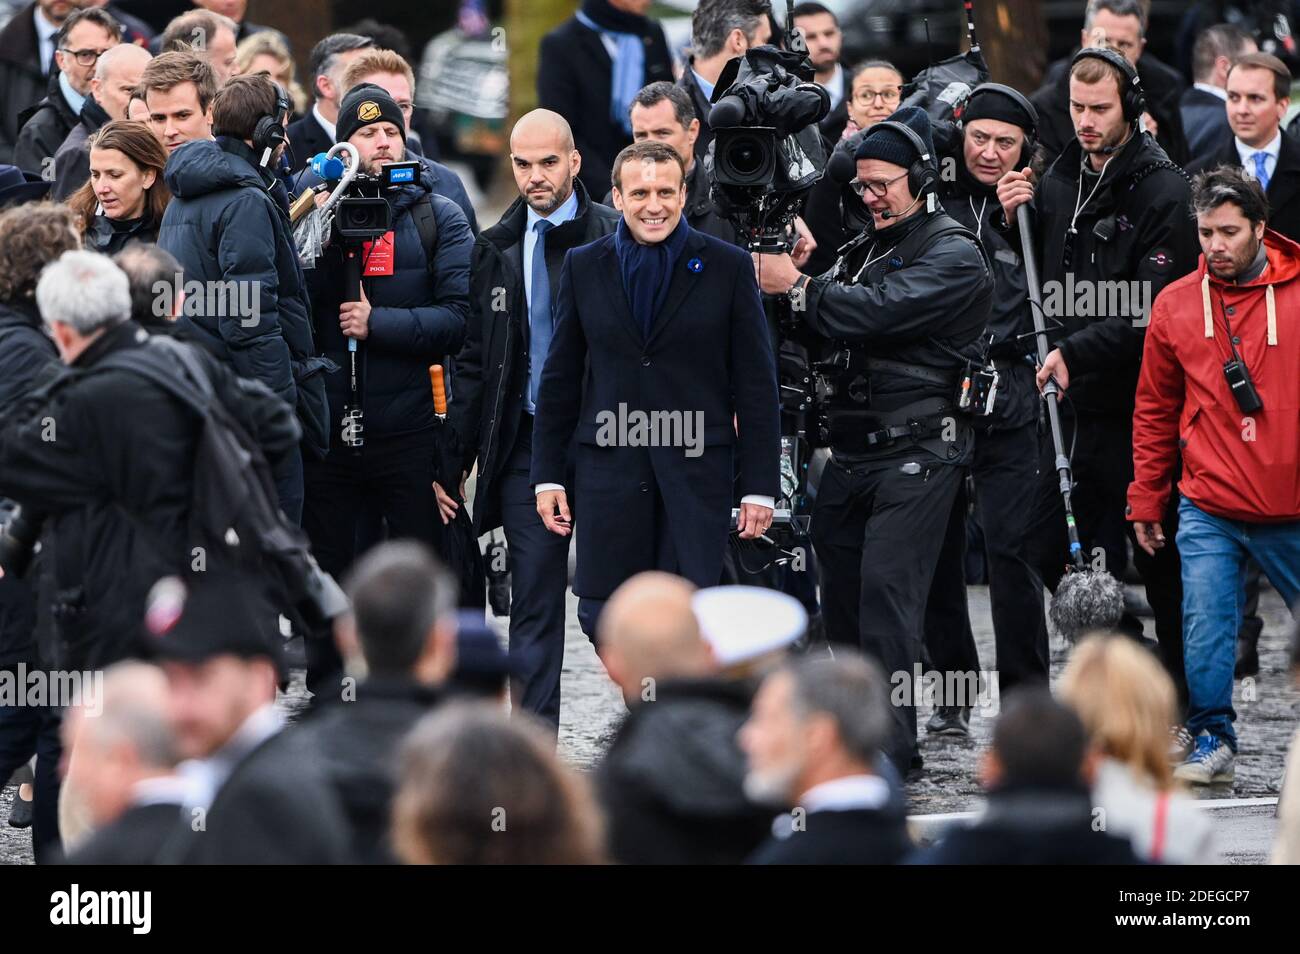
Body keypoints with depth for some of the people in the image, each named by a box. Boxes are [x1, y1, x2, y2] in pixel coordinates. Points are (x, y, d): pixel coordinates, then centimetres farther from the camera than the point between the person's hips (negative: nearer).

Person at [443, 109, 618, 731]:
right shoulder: (497, 249, 10)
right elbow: (474, 362, 13)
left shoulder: (615, 240, -3)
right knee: (534, 601, 4)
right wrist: (454, 458, 8)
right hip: (524, 443, 4)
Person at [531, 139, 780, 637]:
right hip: (609, 471, 2)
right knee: (601, 616, -1)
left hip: (696, 471, -2)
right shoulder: (583, 267, 8)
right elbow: (560, 378, 12)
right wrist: (548, 475, 8)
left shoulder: (727, 267, 2)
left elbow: (756, 384, 2)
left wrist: (759, 485, -2)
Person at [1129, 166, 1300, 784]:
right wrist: (1145, 499, 12)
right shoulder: (1176, 305, 3)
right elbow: (1155, 411, 13)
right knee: (1205, 629, -5)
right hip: (1209, 509, 1)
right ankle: (1212, 741, 9)